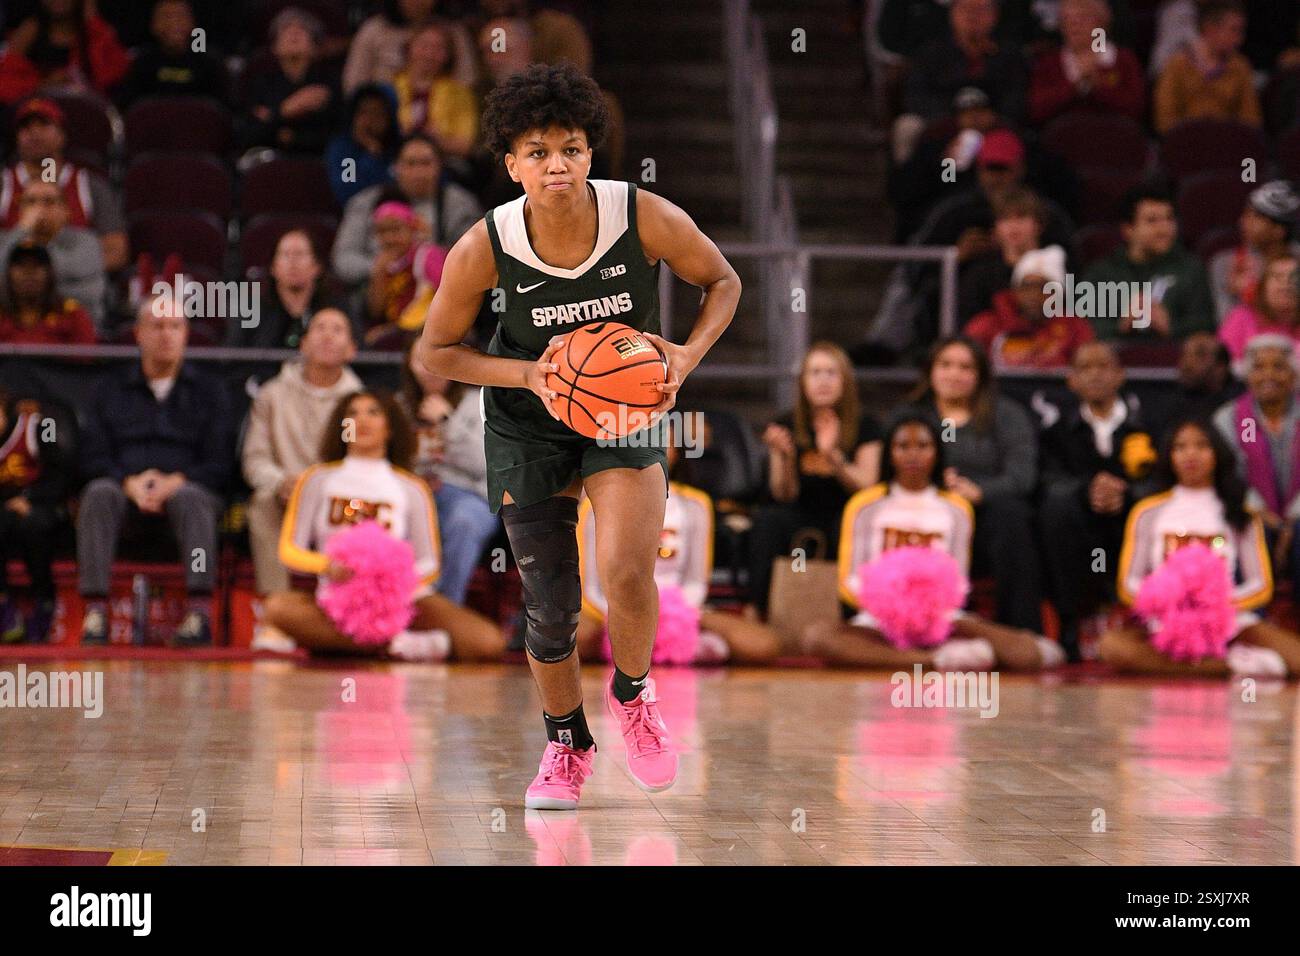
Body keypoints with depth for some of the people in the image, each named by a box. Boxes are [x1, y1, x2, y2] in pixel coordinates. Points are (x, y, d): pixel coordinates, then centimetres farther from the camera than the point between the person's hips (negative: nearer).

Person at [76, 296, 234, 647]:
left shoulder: (208, 392, 16)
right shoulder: (111, 391, 20)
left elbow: (219, 464, 4)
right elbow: (93, 458, 8)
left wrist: (174, 483, -15)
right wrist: (131, 483, -13)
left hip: (186, 489, -1)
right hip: (128, 492, 1)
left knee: (191, 496, -36)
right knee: (99, 493, -32)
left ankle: (200, 612, -44)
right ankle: (95, 611, -41)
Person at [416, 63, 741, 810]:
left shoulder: (646, 218, -22)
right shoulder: (485, 249, -21)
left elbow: (724, 282, -3)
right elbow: (438, 351, -7)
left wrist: (689, 355, -20)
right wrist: (530, 375, -22)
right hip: (529, 427, 1)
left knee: (629, 570, -23)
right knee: (550, 604, 5)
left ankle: (634, 694, 10)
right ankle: (567, 744, 33)